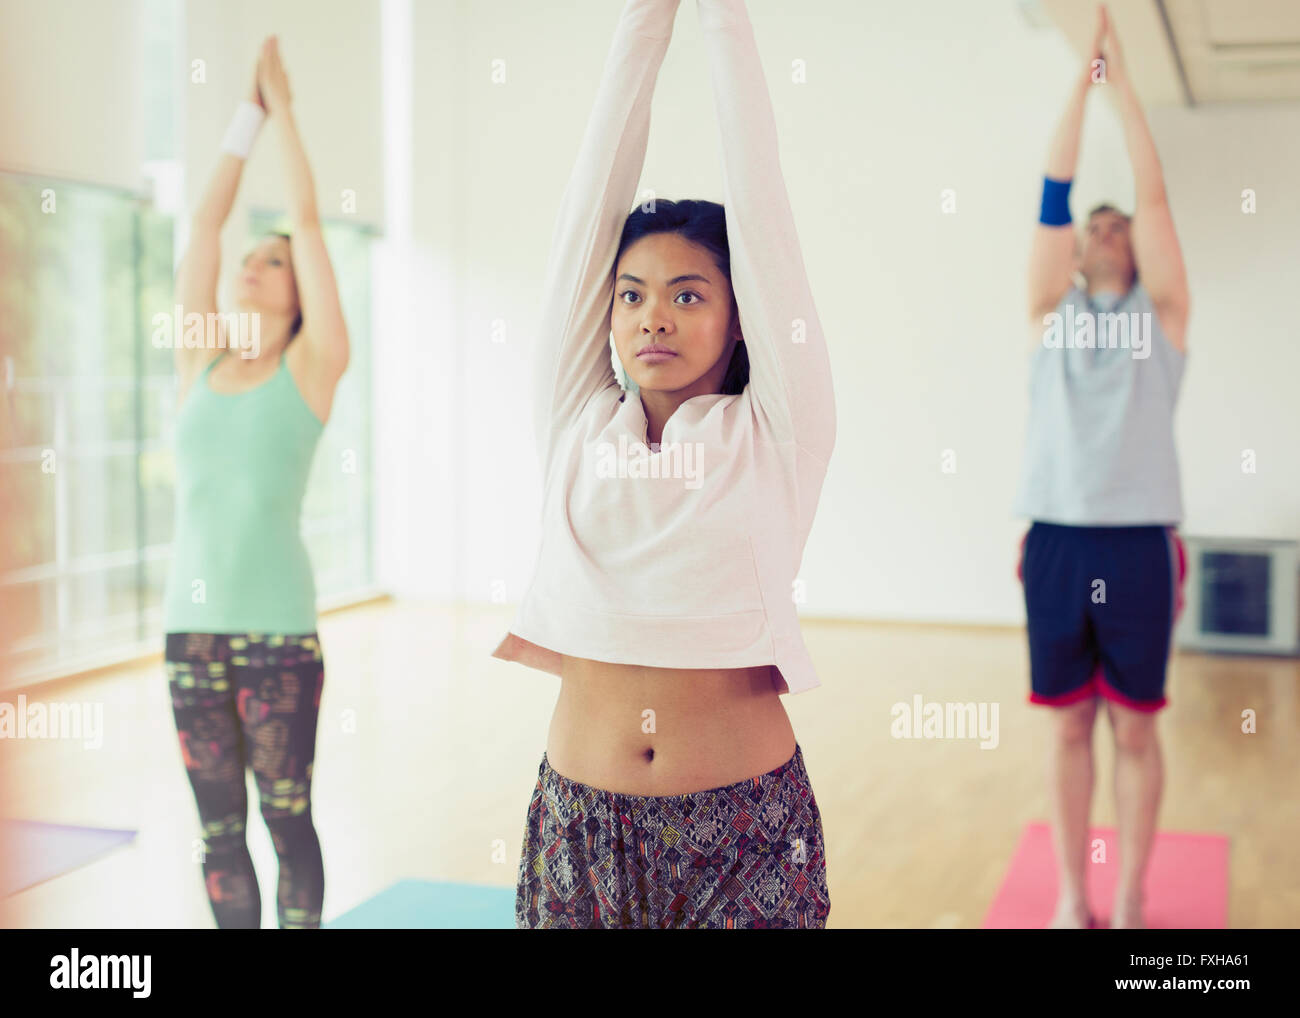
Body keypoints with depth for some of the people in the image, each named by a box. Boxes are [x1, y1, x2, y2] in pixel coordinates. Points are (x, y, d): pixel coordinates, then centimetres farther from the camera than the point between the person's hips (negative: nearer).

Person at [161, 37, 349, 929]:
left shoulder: (312, 369, 0)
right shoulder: (200, 363, 10)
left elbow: (310, 220, -1)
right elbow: (204, 225, 12)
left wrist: (283, 108, 7)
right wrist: (244, 117, 16)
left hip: (277, 625, -4)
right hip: (191, 622, 4)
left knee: (287, 818, 3)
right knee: (218, 827, 10)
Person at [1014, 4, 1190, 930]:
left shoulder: (1161, 314, 8)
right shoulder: (1051, 312, 12)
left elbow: (1156, 198, 1)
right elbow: (1053, 197, 6)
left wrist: (1124, 82, 3)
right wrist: (1081, 82, 4)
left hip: (1136, 544, -1)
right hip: (1056, 539, 2)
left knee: (1135, 726, 5)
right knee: (1071, 724, 8)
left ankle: (1129, 903, 15)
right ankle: (1071, 898, 18)